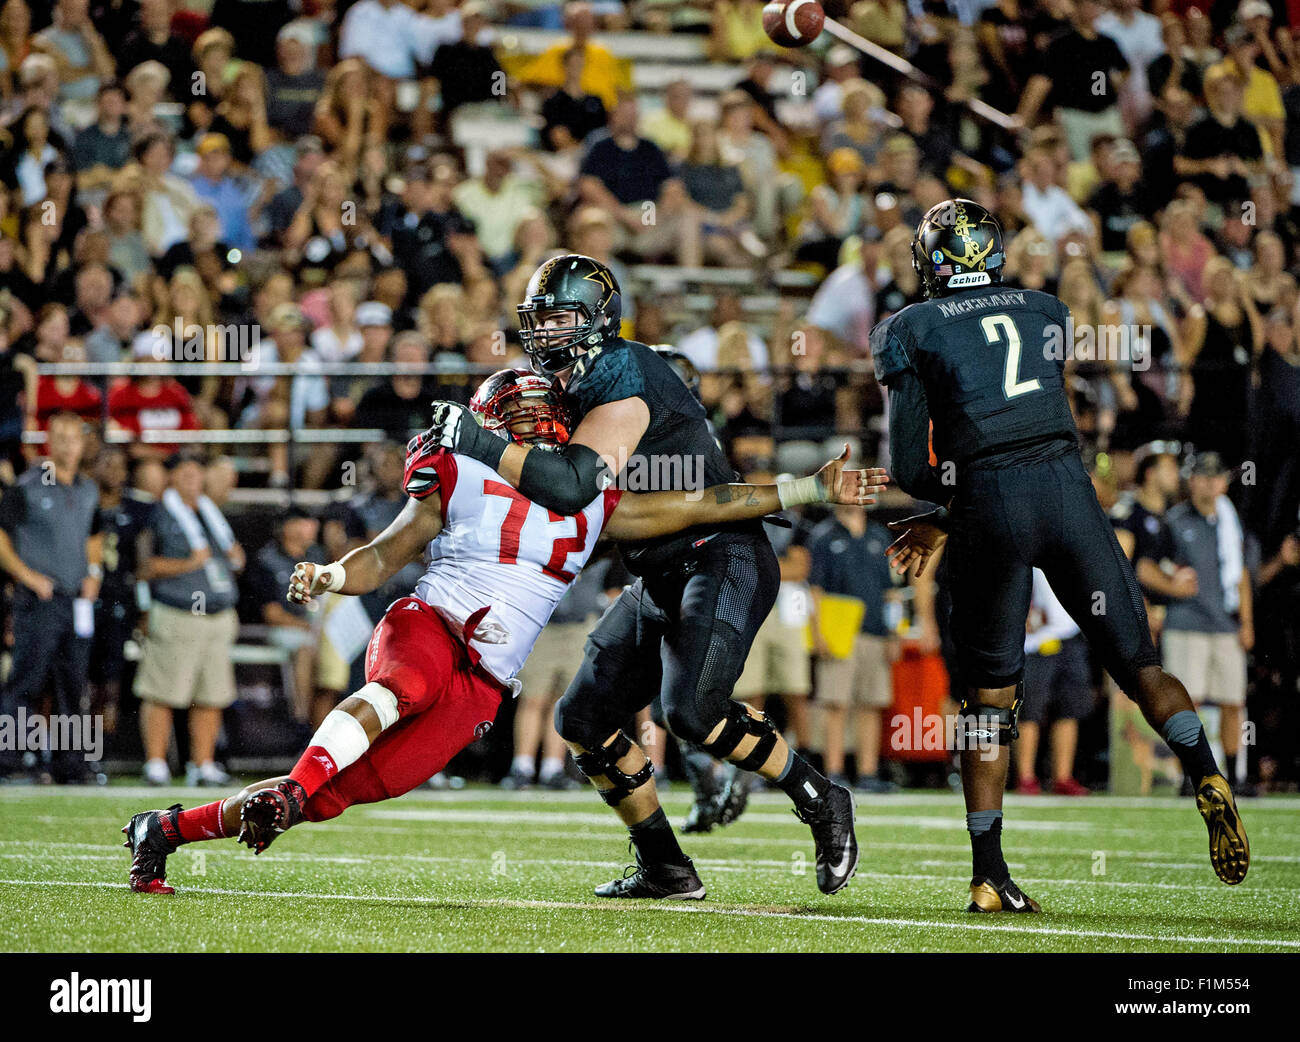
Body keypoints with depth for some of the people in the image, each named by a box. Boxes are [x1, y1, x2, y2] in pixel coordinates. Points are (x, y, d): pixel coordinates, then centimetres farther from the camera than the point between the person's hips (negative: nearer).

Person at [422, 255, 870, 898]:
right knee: (583, 722, 4)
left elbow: (571, 486, -33)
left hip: (722, 562, -10)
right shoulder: (568, 388, 11)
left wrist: (478, 443, -30)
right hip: (661, 580, 10)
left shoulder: (623, 382, -19)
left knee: (691, 710, -27)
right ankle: (666, 869, 13)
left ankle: (821, 803, -6)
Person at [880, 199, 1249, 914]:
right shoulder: (1046, 314, 21)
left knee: (989, 694, 8)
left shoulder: (909, 332, 9)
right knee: (1137, 662, 6)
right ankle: (1205, 773, -21)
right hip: (1067, 485, 2)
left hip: (989, 505, -2)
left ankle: (988, 874, 7)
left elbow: (911, 470, 3)